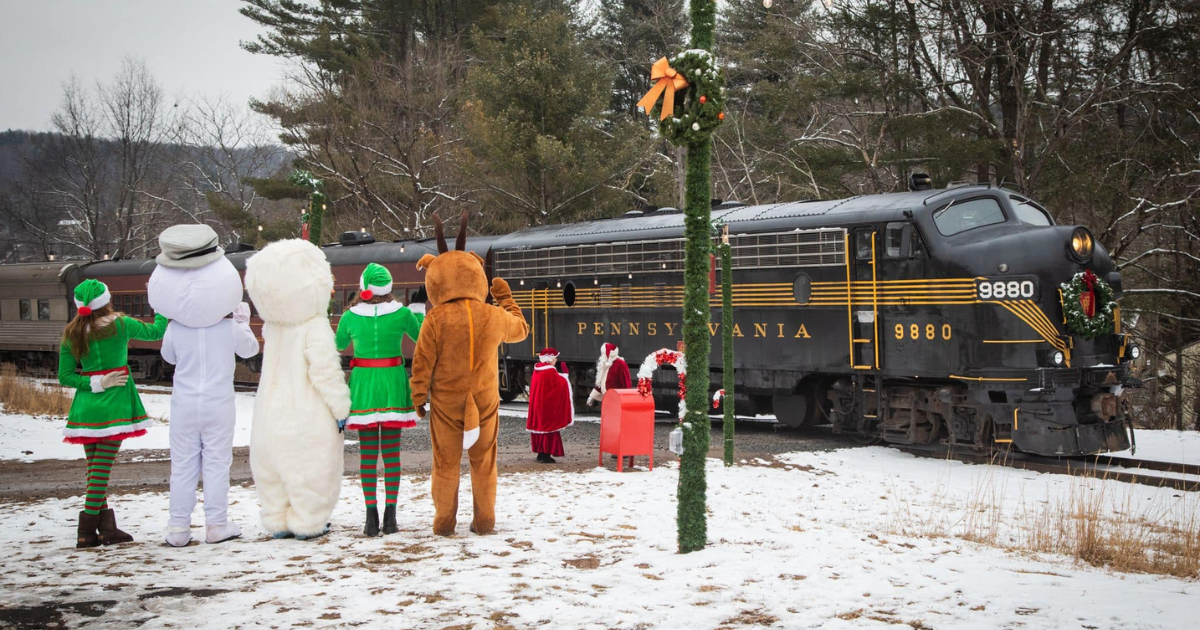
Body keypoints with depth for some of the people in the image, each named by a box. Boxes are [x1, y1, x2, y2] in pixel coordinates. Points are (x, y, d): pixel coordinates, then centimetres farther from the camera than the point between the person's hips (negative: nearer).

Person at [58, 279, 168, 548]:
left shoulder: (71, 334, 4)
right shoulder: (120, 324, -7)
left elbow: (65, 376, 1)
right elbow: (155, 331, 8)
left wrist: (94, 383, 0)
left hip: (86, 405, 5)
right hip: (115, 403, -5)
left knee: (94, 466, 10)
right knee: (103, 466, -5)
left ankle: (106, 528, 10)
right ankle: (87, 532, -7)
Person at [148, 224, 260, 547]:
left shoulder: (175, 328, -6)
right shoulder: (229, 327, -8)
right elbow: (250, 349, 10)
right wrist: (244, 321, 24)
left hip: (184, 403, 1)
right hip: (218, 403, -1)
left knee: (183, 464, 7)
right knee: (217, 462, 5)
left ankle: (178, 527, 10)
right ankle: (216, 524, 8)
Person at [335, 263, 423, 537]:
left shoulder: (350, 316, -4)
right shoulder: (402, 314, -7)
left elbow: (339, 345, 15)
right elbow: (421, 338, 13)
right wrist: (420, 316, 31)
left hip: (363, 385, 0)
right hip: (393, 384, 0)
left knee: (367, 453, 6)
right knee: (391, 451, 5)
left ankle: (371, 516, 2)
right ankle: (390, 515, 2)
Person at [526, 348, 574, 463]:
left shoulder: (537, 370, 7)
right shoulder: (550, 371, -18)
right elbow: (561, 384, -15)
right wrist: (565, 375, 2)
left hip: (537, 404, 8)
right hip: (548, 405, -8)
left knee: (540, 425, 14)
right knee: (548, 426, -3)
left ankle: (541, 453, 19)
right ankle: (546, 454, -4)